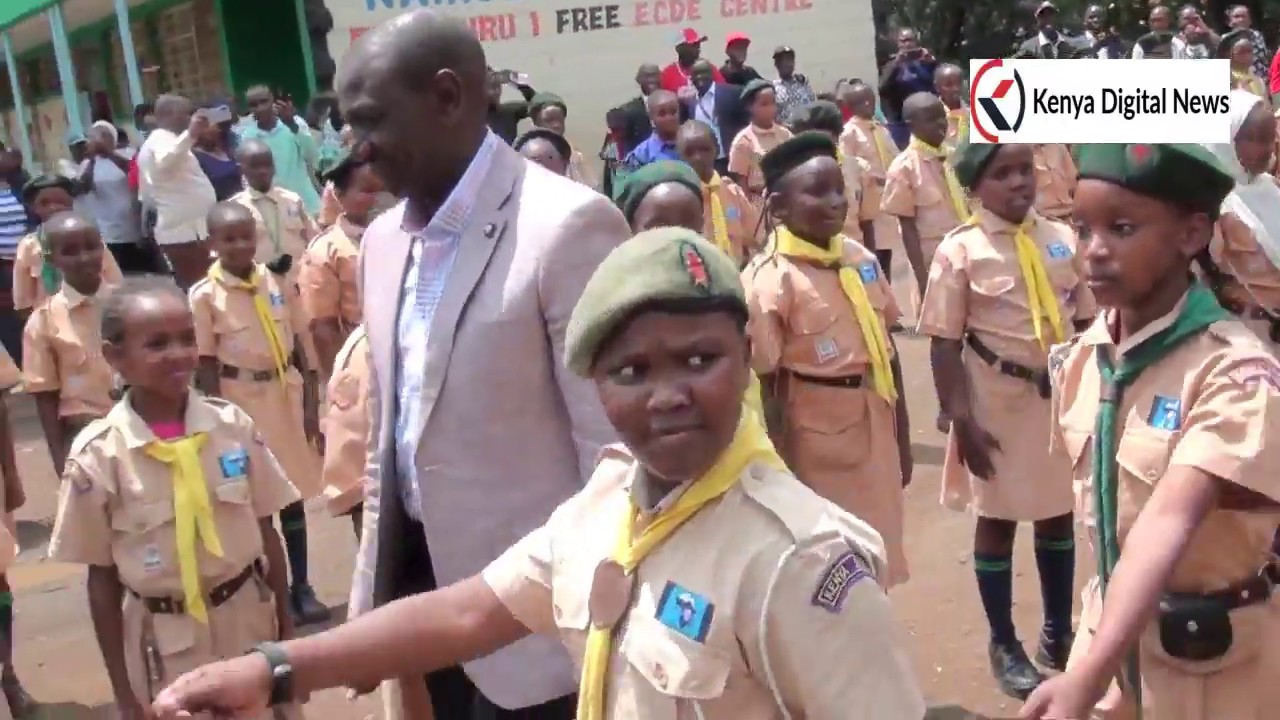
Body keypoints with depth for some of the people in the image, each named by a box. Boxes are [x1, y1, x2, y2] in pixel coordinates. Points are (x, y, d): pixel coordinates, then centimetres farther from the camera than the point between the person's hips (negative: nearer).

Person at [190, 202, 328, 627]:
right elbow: (207, 367, -6)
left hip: (285, 394, 3)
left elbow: (299, 348, 5)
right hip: (240, 399, -3)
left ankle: (301, 587, 23)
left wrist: (310, 406, 3)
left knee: (294, 491, 10)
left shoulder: (277, 283, 2)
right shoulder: (204, 296, -8)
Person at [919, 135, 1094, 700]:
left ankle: (1058, 631, 35)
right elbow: (945, 345, -10)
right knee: (997, 519, 9)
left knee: (1059, 515, 16)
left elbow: (1086, 322, 7)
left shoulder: (1061, 239, 1)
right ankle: (1004, 645, 25)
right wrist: (961, 421, -14)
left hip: (1062, 395, 4)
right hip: (999, 401, -4)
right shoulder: (960, 251, -10)